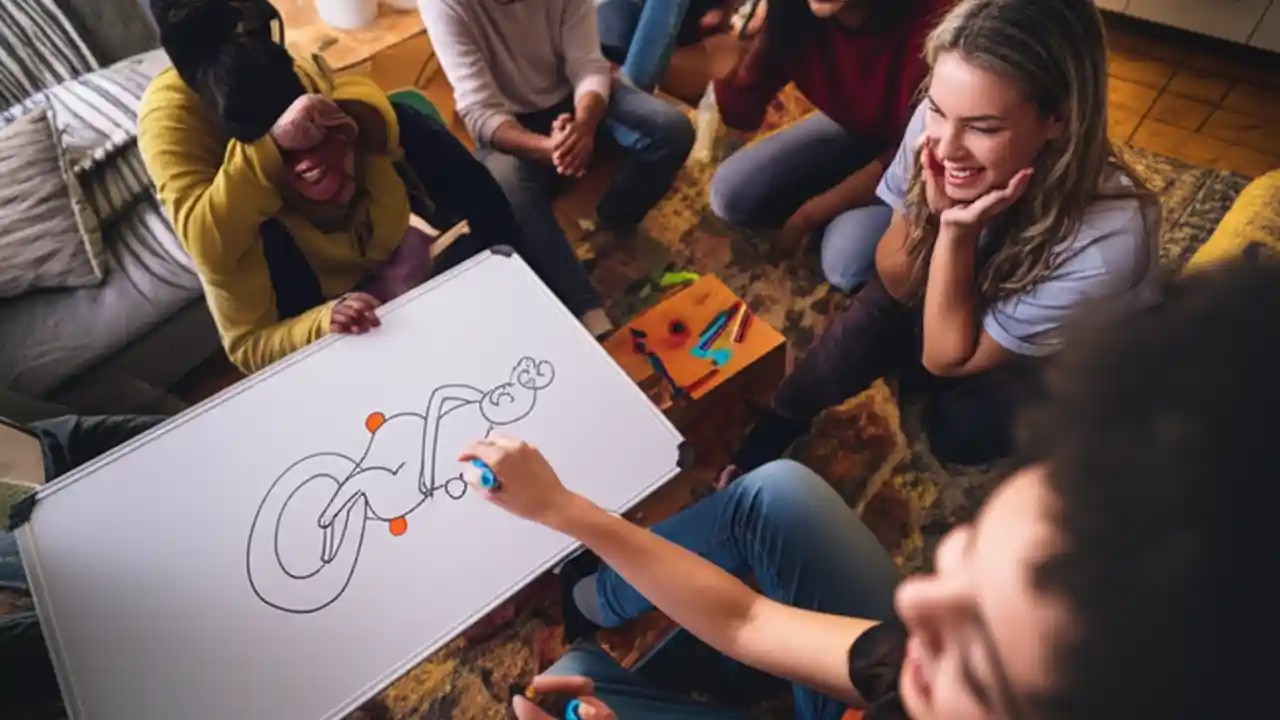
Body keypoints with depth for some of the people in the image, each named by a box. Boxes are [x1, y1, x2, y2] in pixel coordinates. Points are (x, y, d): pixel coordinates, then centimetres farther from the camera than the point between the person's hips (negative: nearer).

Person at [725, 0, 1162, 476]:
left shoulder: (1108, 238, -38)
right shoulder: (935, 121, -29)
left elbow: (948, 359, -26)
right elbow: (896, 284, -16)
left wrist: (958, 233, -39)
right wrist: (932, 212, -35)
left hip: (1073, 360, -1)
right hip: (978, 293, 2)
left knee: (958, 423, -21)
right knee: (868, 326, -23)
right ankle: (780, 424, 0)